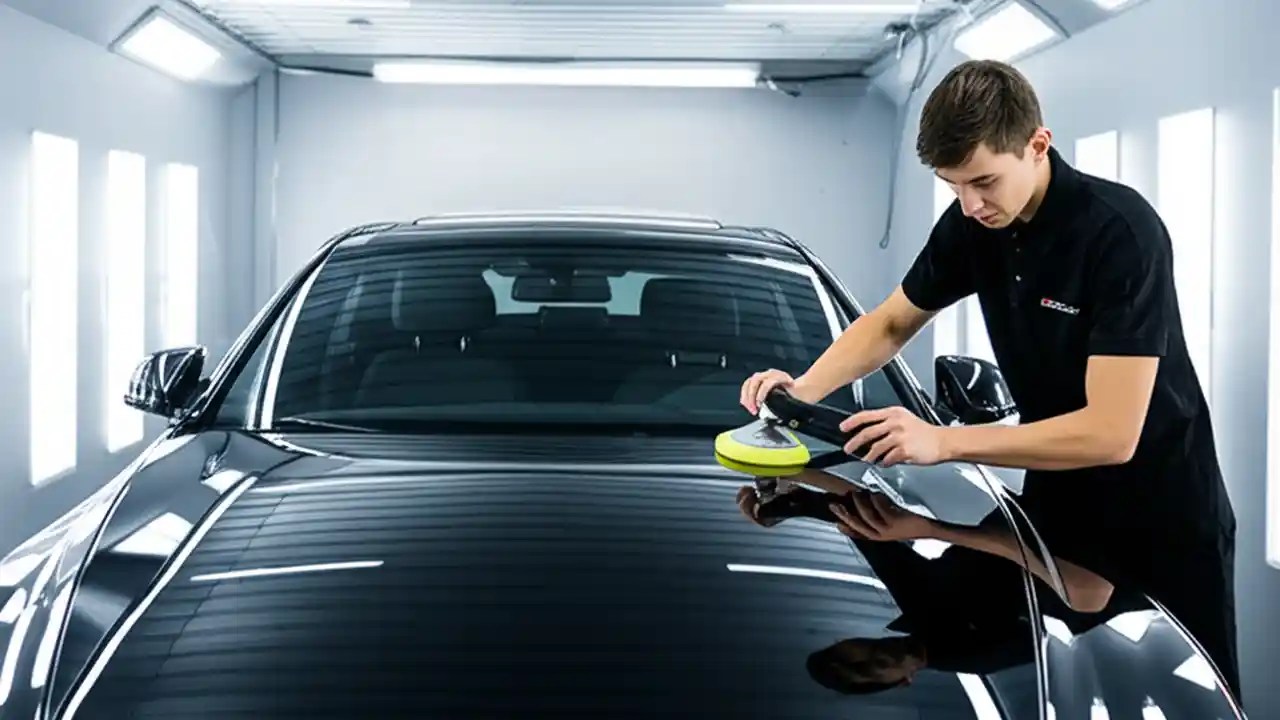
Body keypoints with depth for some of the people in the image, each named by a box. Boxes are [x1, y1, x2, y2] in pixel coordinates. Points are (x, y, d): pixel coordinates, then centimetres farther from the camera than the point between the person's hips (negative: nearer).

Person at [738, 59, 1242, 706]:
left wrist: (944, 441, -30)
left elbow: (1111, 434, -29)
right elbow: (890, 324, 9)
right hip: (1054, 502, 6)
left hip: (1162, 524, -5)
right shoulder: (971, 225, -6)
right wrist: (805, 388, -10)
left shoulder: (1120, 232, -26)